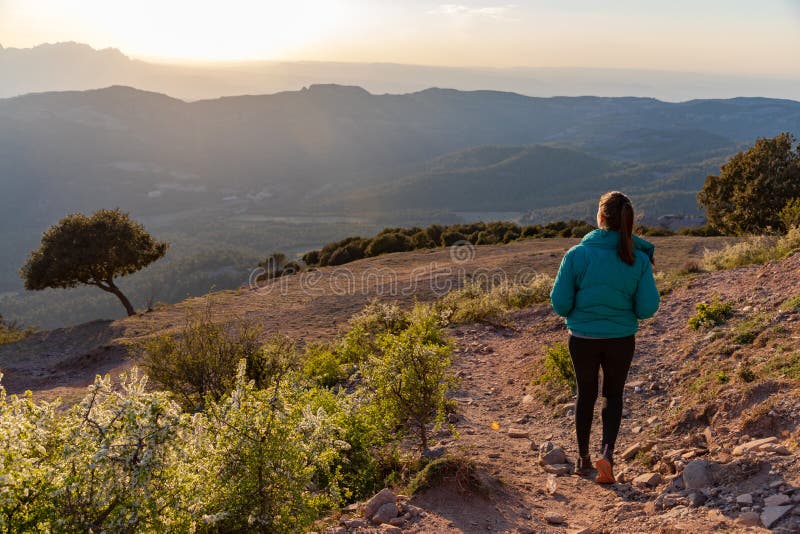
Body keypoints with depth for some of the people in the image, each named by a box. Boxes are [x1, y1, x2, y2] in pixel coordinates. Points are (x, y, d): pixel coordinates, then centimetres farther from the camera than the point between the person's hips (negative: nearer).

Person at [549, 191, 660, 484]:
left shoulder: (577, 254, -14)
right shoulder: (639, 259, -11)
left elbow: (560, 303, -12)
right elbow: (647, 308, -10)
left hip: (583, 338, 0)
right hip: (621, 339, 0)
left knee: (586, 394, 20)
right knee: (613, 395, 21)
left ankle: (583, 458, 33)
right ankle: (607, 453, 2)